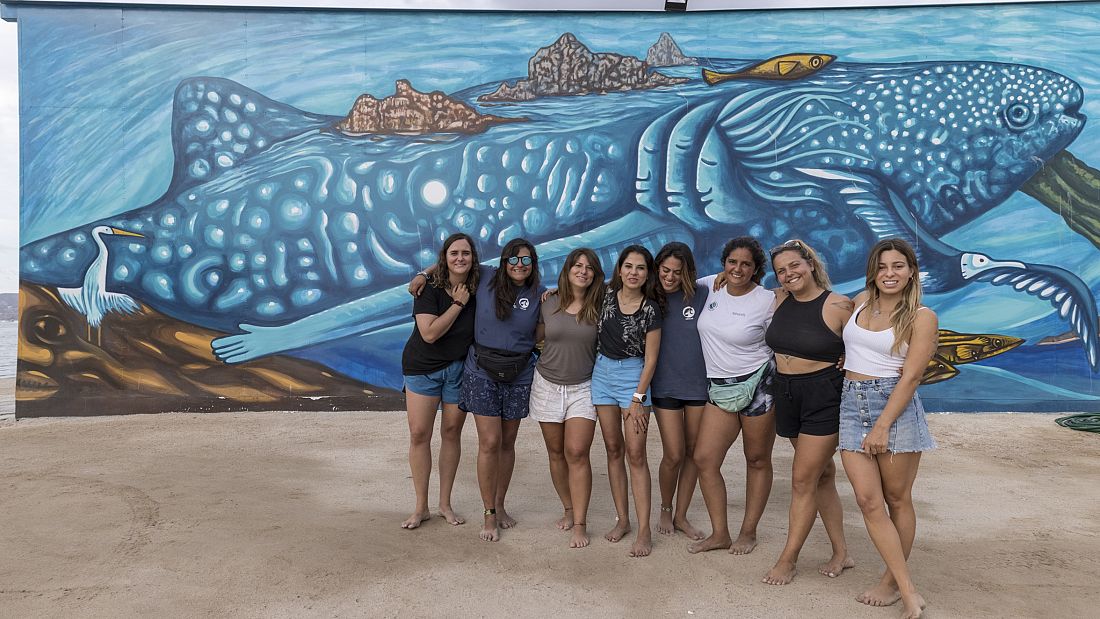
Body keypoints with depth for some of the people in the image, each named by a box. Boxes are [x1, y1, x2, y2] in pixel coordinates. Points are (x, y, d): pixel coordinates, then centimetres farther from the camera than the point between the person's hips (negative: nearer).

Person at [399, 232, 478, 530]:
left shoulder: (479, 288, -6)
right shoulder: (429, 287, -15)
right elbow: (430, 333, -23)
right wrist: (458, 304, -21)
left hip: (459, 368, 2)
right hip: (423, 367, -2)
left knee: (452, 432, 8)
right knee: (419, 434, -1)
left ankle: (445, 503, 22)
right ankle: (421, 507, 12)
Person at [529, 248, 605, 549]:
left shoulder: (598, 308, -3)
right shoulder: (549, 304, 1)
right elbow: (536, 337, 13)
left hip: (582, 388, -2)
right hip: (548, 385, 2)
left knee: (577, 454, -9)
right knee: (556, 453, 8)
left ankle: (580, 524, -2)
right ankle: (568, 510, 26)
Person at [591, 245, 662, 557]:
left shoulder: (650, 310, -9)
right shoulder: (607, 295, 0)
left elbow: (650, 358, -8)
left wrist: (638, 398, -11)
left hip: (632, 375, -4)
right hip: (602, 371, 4)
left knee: (635, 453, -7)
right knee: (613, 449, 9)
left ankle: (644, 531, -3)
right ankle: (622, 519, 19)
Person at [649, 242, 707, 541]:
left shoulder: (700, 295, -5)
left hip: (699, 383, 2)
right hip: (666, 385, -1)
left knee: (693, 452, 9)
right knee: (674, 455, -3)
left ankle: (681, 515, 25)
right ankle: (665, 510, 24)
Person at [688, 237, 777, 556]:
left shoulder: (768, 302, -11)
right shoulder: (713, 285, 1)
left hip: (758, 386, -4)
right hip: (720, 388, 5)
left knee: (757, 460, 9)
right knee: (704, 458, -1)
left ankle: (748, 532, 24)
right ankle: (719, 534, 12)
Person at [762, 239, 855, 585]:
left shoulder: (838, 306, -14)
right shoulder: (780, 300, 3)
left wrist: (848, 363, -12)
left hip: (823, 396, -6)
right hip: (786, 394, 6)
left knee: (803, 480, -2)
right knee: (821, 474, 14)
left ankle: (788, 559, 12)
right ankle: (841, 553, 26)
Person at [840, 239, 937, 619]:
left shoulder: (922, 317, -5)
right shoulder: (860, 302, 8)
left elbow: (910, 377, -11)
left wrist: (882, 427, -15)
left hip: (895, 406, -4)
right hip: (851, 404, 4)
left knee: (897, 499, 5)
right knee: (868, 500, -3)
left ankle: (891, 581, 21)